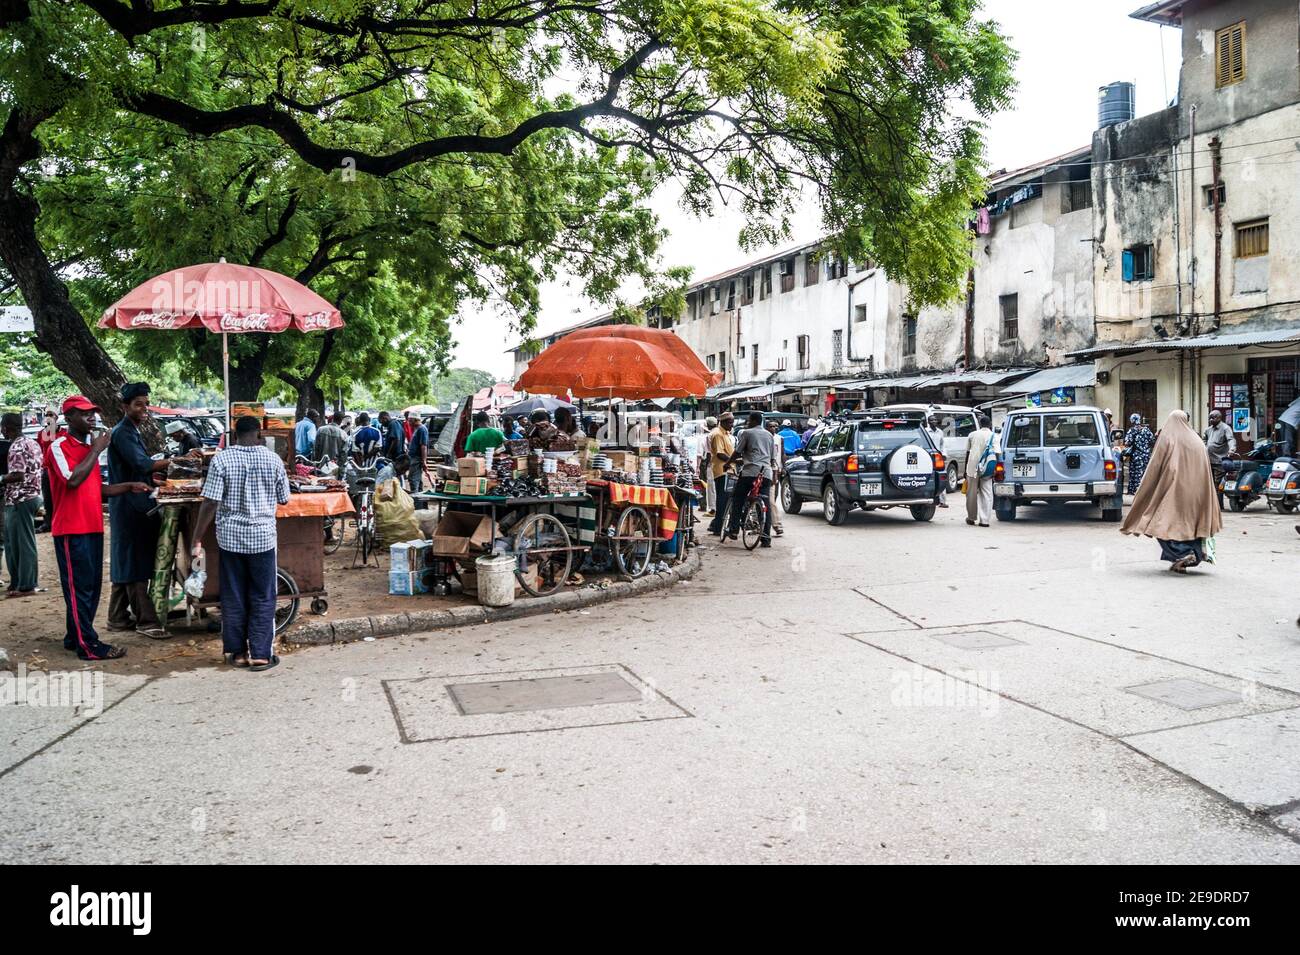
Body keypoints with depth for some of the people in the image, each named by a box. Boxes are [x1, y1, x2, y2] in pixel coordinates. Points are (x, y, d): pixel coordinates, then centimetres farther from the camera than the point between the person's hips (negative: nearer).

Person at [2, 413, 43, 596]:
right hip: (33, 495, 9)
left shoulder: (16, 447, -14)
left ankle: (26, 586, 0)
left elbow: (17, 475, -22)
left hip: (19, 500, -9)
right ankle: (17, 582, 22)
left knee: (23, 543, -4)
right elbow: (42, 471, 16)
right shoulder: (33, 443, 13)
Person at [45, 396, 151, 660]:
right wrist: (96, 451, -15)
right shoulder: (59, 447, -9)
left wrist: (129, 487, 7)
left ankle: (75, 636, 23)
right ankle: (87, 645, -3)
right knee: (79, 587, -5)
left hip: (93, 527, 9)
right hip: (71, 529, -9)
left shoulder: (88, 447, 17)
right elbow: (73, 480, -24)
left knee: (92, 586, 12)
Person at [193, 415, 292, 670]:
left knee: (233, 598, 11)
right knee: (262, 598, 7)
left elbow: (210, 503, -11)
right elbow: (284, 499, 5)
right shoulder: (273, 459, -4)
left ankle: (238, 652, 18)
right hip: (263, 536, 0)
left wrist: (197, 540, -5)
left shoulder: (222, 460, -7)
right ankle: (260, 654, 7)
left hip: (230, 537, 0)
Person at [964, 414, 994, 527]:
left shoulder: (973, 434, 8)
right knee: (986, 494, 2)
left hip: (973, 467, 1)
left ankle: (971, 518, 20)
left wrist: (966, 470, 16)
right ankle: (984, 520, -2)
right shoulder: (993, 436, 3)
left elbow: (967, 453, 10)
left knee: (971, 493, 11)